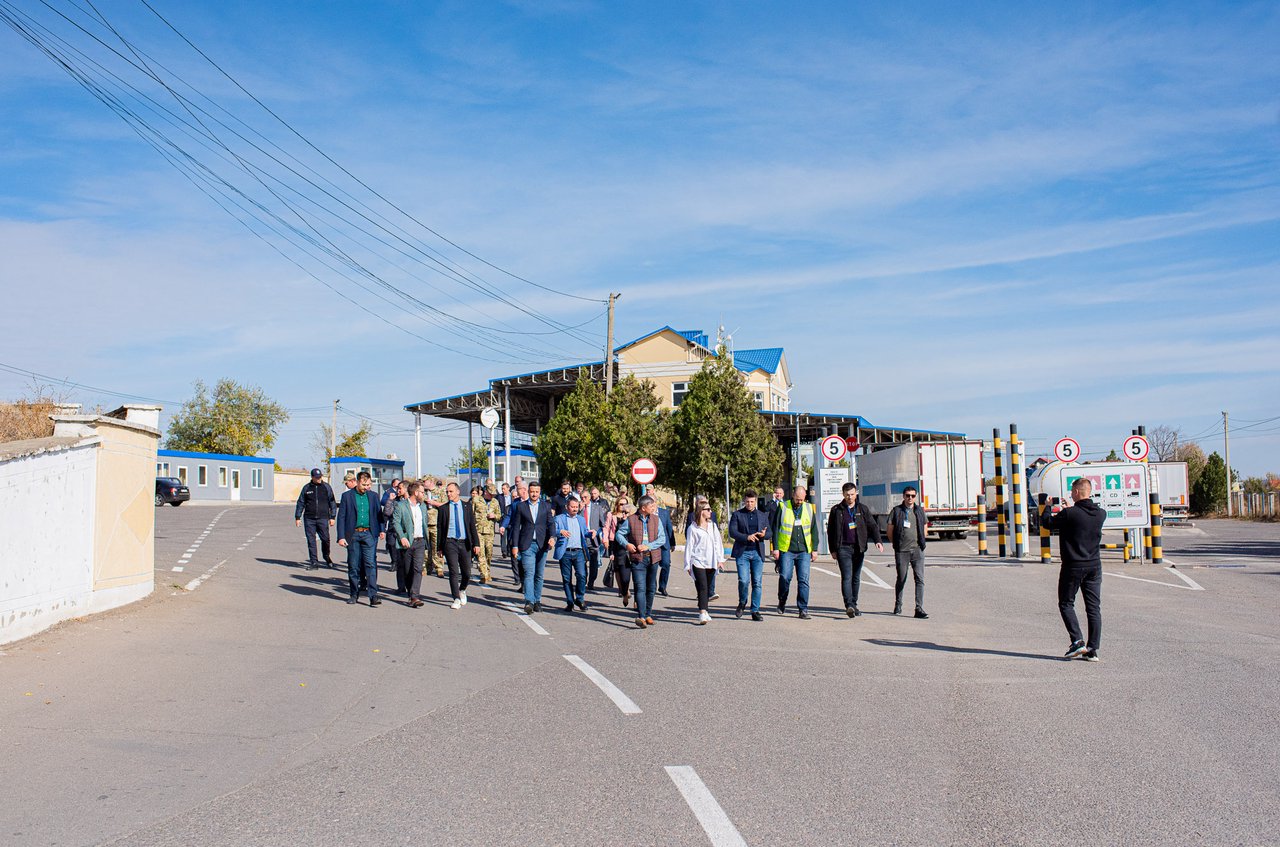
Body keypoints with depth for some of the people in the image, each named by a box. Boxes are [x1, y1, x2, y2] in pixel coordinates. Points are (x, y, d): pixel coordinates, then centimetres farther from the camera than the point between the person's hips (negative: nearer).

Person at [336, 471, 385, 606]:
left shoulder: (373, 496, 9)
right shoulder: (347, 496, 3)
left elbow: (379, 514, 13)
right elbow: (341, 517, 1)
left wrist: (381, 530, 0)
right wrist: (341, 537, -5)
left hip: (369, 534, 0)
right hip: (353, 535, 0)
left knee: (371, 564, -9)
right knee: (353, 566, 6)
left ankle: (373, 596, -12)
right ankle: (354, 594, 20)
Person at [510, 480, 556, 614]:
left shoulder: (546, 506, 10)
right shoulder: (521, 506, 7)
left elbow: (551, 523, 3)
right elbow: (516, 526, 7)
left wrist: (552, 537, -17)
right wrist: (515, 545, 1)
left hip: (542, 544, 2)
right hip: (527, 545, -2)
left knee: (539, 575, 8)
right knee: (529, 573, -13)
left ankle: (537, 601, 18)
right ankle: (529, 602, -22)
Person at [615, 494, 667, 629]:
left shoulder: (656, 520, 6)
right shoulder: (631, 520, -1)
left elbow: (662, 538, 0)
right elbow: (619, 534, 5)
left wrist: (648, 546, -13)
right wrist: (626, 544, -13)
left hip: (653, 558, 4)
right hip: (637, 558, -4)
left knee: (651, 588, 13)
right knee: (640, 588, -14)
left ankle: (648, 614, 27)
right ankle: (641, 617, -21)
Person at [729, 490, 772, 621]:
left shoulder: (763, 516, 15)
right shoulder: (737, 515, 6)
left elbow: (770, 533, 15)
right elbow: (732, 532, -5)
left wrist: (764, 534, -10)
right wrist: (746, 537, -19)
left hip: (757, 552, 3)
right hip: (742, 552, -2)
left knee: (757, 583, 0)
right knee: (743, 580, -12)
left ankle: (755, 611, 7)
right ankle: (742, 603, 16)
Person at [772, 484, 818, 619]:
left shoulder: (809, 508, 8)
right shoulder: (782, 507, -1)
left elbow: (814, 530, 14)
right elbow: (775, 528, 1)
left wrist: (814, 549, 9)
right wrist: (775, 548, -3)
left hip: (804, 551, 2)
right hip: (786, 550, -2)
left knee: (803, 580, -3)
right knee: (784, 578, -4)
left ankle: (803, 609, 2)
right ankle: (782, 603, 21)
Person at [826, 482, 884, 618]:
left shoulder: (863, 509, 9)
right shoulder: (836, 510, 5)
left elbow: (872, 525, 4)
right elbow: (830, 531, 8)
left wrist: (877, 541, -13)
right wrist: (833, 549, 3)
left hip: (859, 549, 3)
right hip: (843, 548, -3)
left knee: (856, 578, 10)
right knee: (847, 577, -14)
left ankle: (854, 605, 21)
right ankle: (849, 605, -24)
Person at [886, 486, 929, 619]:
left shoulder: (920, 511, 10)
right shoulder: (896, 511, 1)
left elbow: (924, 528, 21)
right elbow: (890, 531, 5)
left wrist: (920, 543, 13)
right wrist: (896, 544, 4)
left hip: (917, 550, 2)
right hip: (901, 551, -2)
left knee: (920, 579, -7)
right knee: (901, 579, 8)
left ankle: (919, 609, -7)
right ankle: (898, 605, 26)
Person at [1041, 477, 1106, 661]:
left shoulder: (1069, 513, -16)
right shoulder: (1101, 513, 0)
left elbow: (1048, 522, -1)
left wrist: (1047, 506, 18)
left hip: (1073, 566, -5)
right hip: (1094, 566, 5)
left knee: (1066, 604, 10)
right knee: (1094, 608, 7)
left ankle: (1077, 641, -4)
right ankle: (1092, 650, 6)